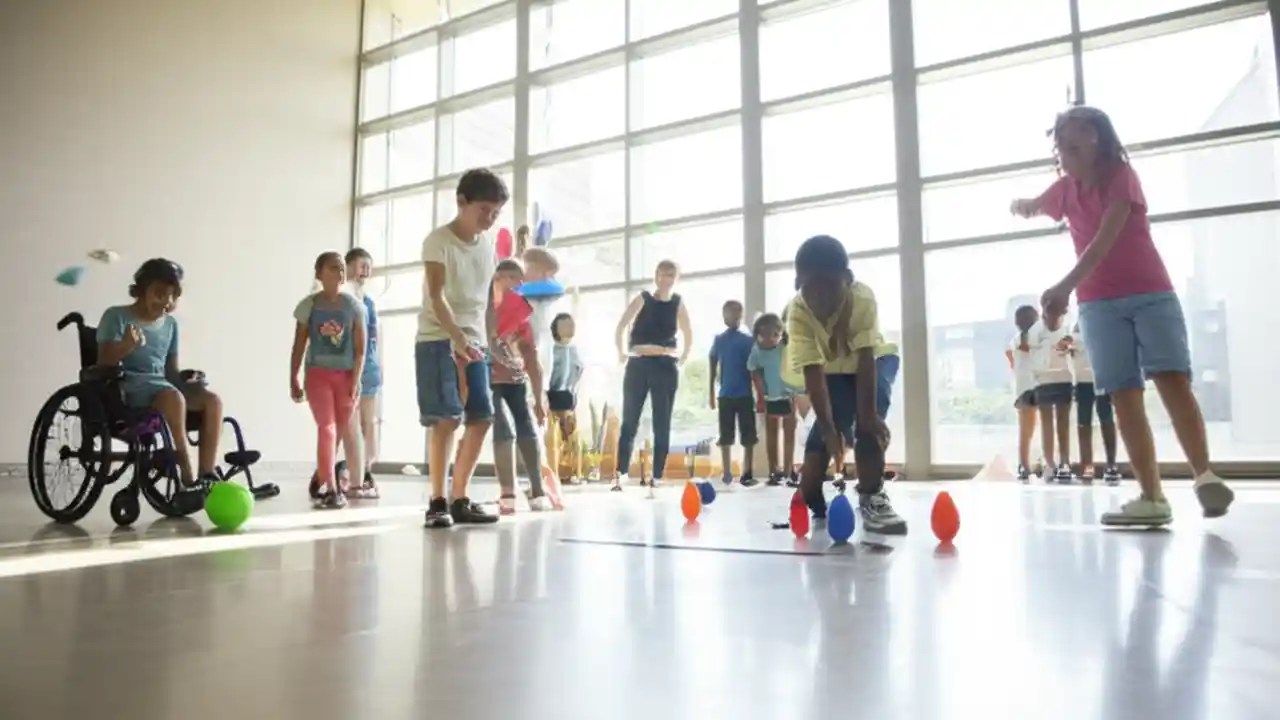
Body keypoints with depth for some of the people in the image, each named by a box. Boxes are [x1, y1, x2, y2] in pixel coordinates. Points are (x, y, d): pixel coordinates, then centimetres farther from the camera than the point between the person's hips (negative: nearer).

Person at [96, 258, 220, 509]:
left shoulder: (170, 323, 18)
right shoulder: (117, 316, 2)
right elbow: (104, 363, -6)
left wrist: (185, 378, -3)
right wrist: (124, 348, -26)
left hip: (162, 384, 6)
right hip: (128, 387, -6)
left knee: (212, 400, -22)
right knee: (174, 398, -38)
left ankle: (207, 476, -23)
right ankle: (187, 480, -35)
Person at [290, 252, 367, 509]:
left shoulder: (354, 306, 0)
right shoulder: (309, 305, 0)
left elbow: (360, 348, -2)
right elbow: (299, 346, 4)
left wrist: (356, 379, -10)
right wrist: (293, 380, 2)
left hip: (345, 374, 1)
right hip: (318, 373, -1)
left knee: (347, 428, 10)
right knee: (327, 429, -7)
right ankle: (331, 489, -4)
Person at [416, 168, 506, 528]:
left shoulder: (488, 244, 12)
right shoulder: (438, 241, -7)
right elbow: (437, 297, -18)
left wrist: (489, 342, 9)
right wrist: (458, 338, -29)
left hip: (476, 343, 7)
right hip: (438, 341, -6)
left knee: (481, 419, 3)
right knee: (446, 418, -11)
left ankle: (459, 500, 13)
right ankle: (438, 502, -2)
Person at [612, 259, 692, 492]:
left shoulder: (678, 303, 6)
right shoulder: (643, 299, -1)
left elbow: (688, 334, 17)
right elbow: (621, 327, -4)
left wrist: (682, 358, 12)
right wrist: (621, 353, -2)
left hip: (666, 367, 2)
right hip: (638, 365, -2)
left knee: (662, 424, 3)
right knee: (629, 421, 1)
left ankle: (657, 476, 9)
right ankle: (620, 474, 4)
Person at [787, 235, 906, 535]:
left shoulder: (863, 298, -36)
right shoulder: (798, 313, -34)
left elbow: (866, 358, -35)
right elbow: (812, 372, -35)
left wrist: (868, 413, -38)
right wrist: (828, 426, -41)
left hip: (874, 363, -1)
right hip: (832, 372, 1)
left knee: (869, 422, -23)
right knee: (821, 436, -12)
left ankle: (871, 497, -11)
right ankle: (810, 502, 7)